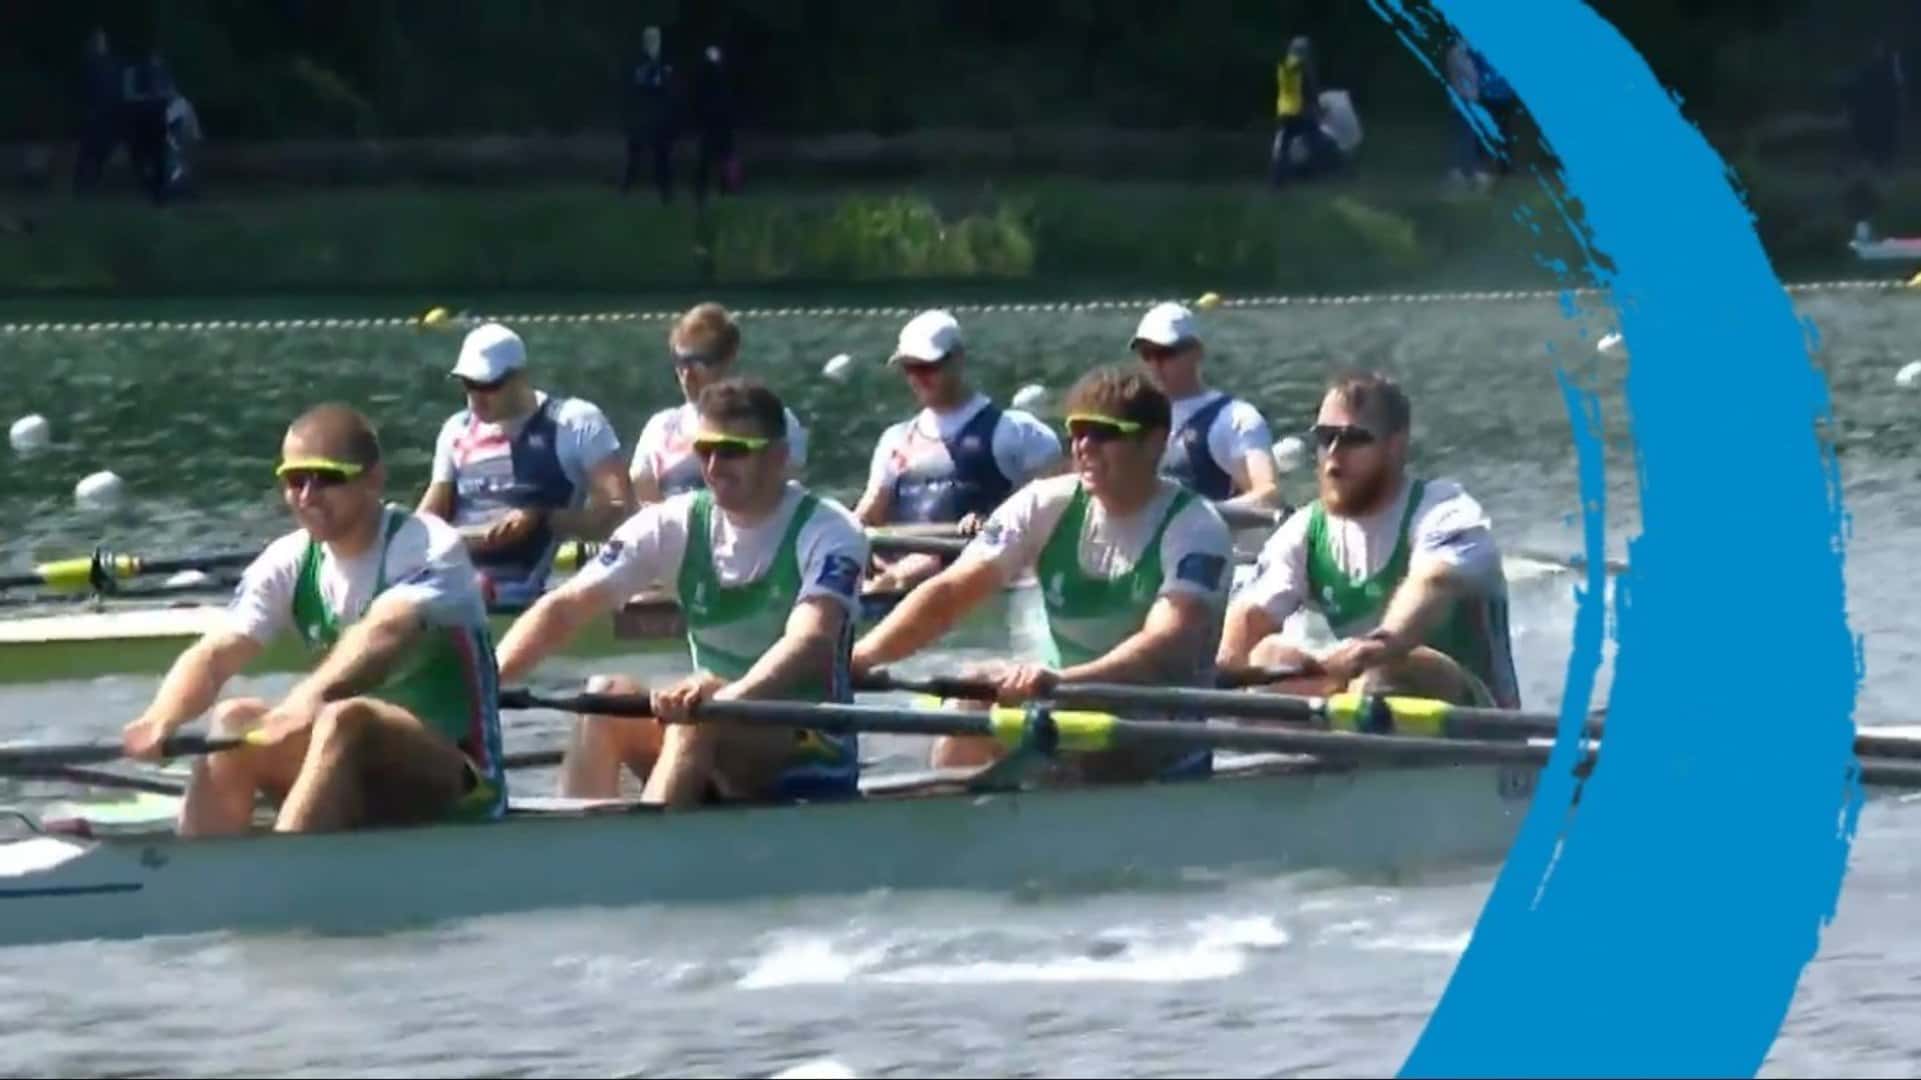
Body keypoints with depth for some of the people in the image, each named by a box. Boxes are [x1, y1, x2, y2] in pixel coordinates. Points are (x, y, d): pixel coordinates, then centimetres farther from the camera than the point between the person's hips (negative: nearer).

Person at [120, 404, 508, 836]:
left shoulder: (429, 547, -13)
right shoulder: (289, 564, 3)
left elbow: (384, 632, -34)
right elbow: (215, 654, -11)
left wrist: (311, 697, -54)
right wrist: (161, 719, -34)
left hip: (460, 787, -6)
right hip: (358, 787, 6)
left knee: (345, 719, -33)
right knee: (234, 721, -15)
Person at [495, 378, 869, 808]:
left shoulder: (828, 532, -12)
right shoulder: (676, 525, 0)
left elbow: (811, 641, -31)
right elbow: (564, 607, -7)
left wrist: (729, 696, -50)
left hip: (813, 761, -5)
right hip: (712, 773, 5)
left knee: (698, 712, -33)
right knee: (606, 695, -20)